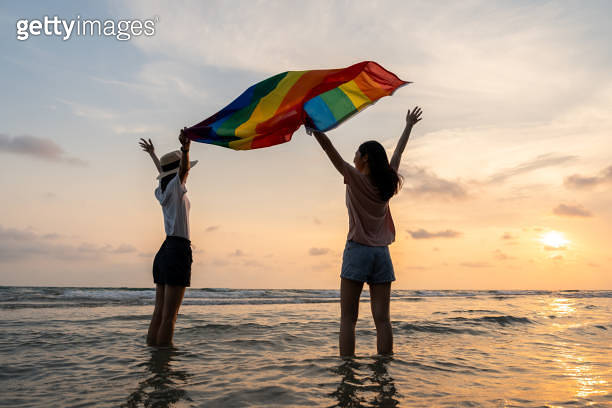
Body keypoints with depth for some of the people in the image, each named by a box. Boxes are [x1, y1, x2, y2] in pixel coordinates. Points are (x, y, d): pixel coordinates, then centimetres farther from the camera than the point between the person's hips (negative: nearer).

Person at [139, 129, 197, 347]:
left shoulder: (161, 191, 16)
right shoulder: (175, 186, -5)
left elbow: (164, 173, 37)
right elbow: (183, 169, -27)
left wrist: (153, 155, 54)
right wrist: (186, 149, -46)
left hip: (164, 252, 9)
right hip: (178, 251, -9)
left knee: (159, 313, 9)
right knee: (169, 316, -9)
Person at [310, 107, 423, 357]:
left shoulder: (355, 179, -4)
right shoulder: (386, 183, 10)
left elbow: (329, 147, -10)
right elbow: (398, 152, 25)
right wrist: (409, 126, 39)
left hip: (357, 251, -5)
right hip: (381, 254, 5)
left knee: (348, 319, -2)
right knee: (382, 319, 4)